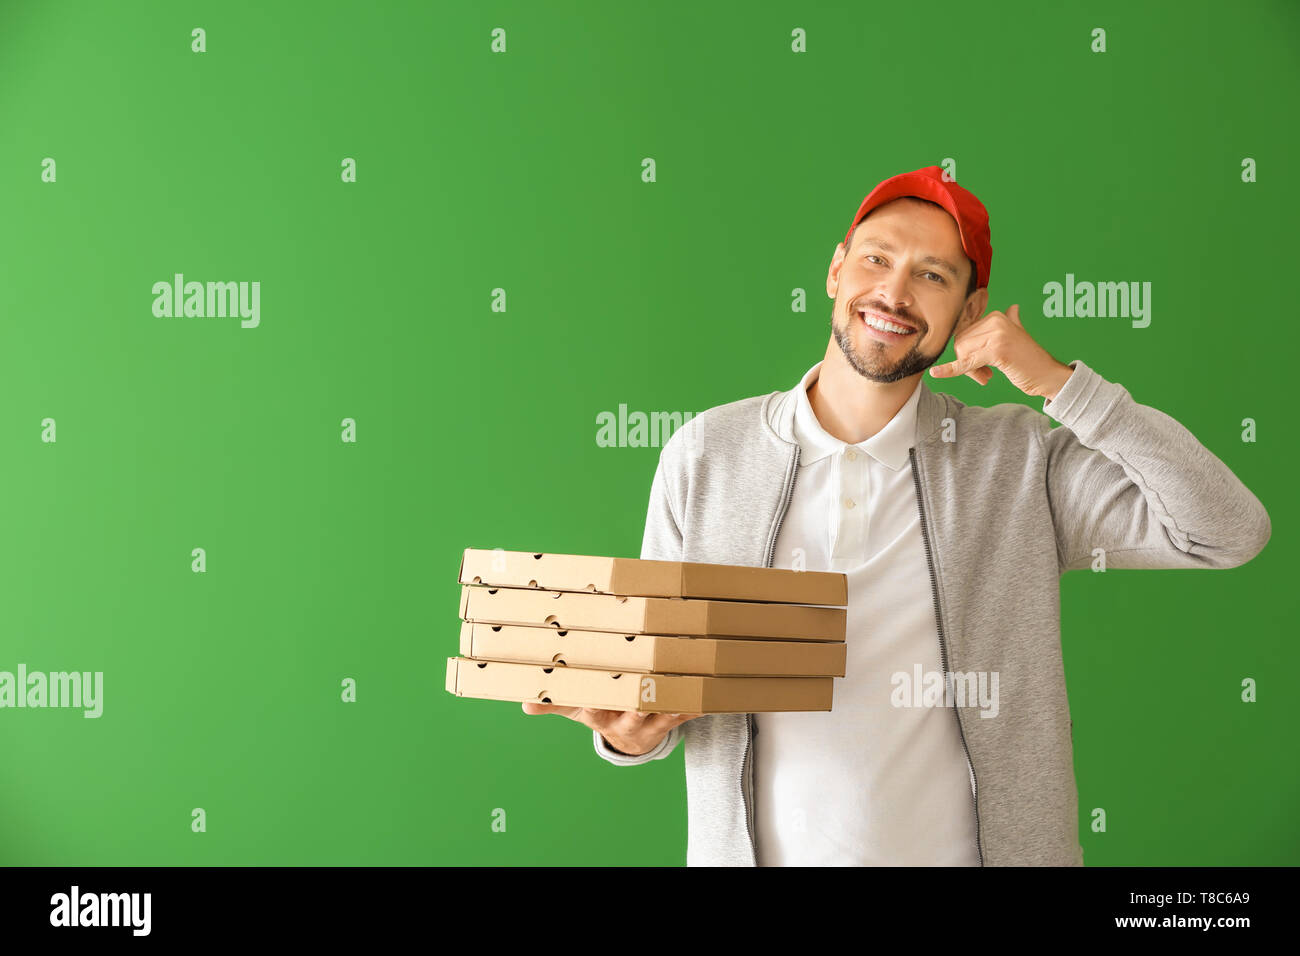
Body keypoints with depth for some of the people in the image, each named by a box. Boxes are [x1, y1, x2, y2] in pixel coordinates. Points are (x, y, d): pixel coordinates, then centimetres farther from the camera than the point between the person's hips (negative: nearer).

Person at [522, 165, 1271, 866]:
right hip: (759, 850, 1)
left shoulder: (1022, 462, -3)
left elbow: (1232, 533, -11)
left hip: (967, 848, 0)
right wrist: (628, 733, -18)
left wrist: (1056, 380, -14)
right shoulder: (706, 454, 0)